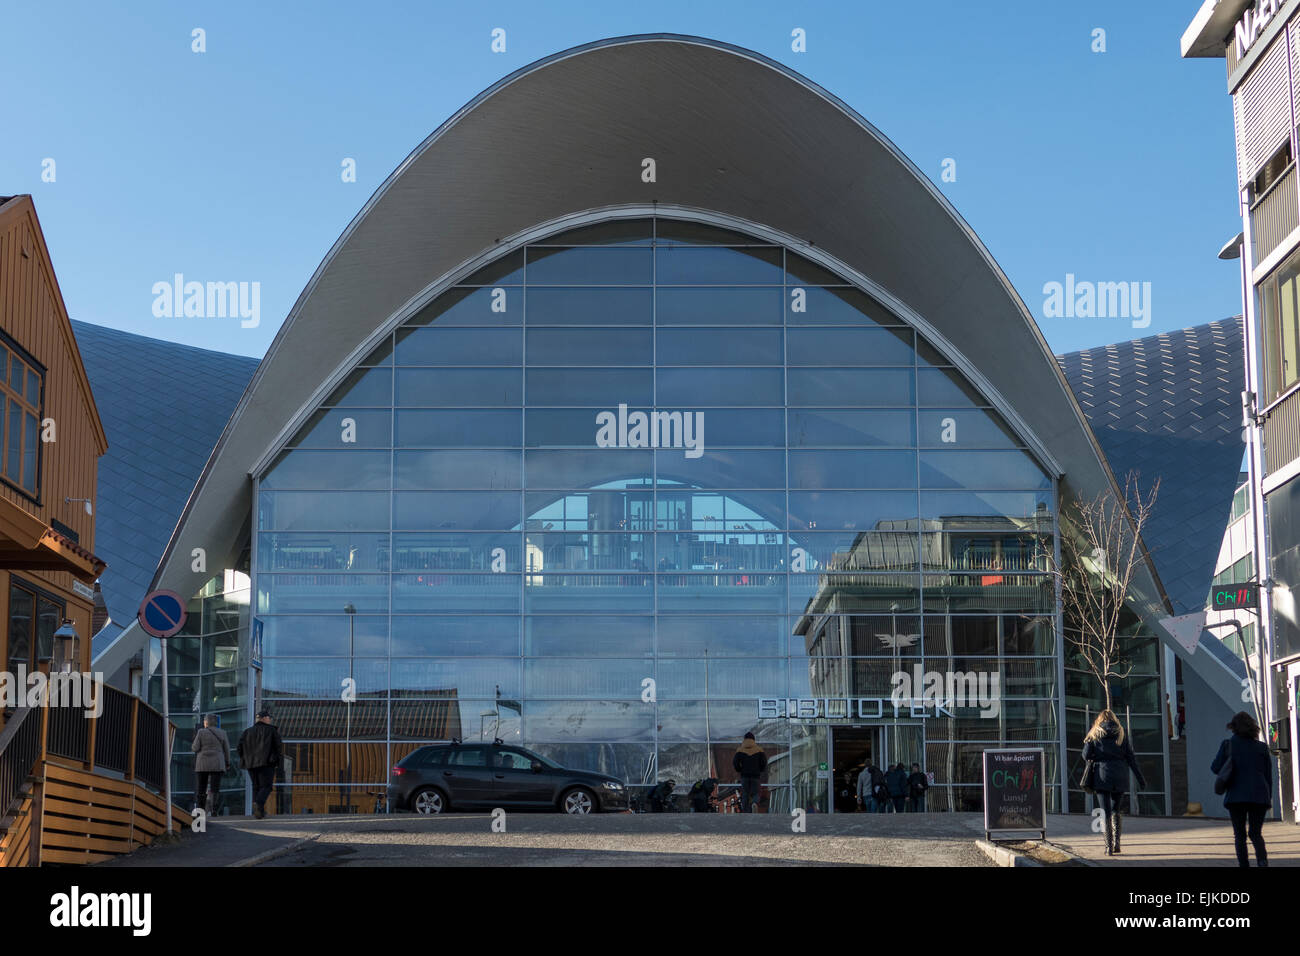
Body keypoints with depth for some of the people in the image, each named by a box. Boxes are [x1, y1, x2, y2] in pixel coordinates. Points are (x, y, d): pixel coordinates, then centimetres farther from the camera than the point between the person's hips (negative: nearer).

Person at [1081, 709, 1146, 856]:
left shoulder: (1094, 734, 4)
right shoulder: (1121, 734, 7)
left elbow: (1086, 755, -2)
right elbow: (1131, 758, 4)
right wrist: (1141, 779, 6)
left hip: (1102, 777, -2)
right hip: (1120, 778, 2)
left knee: (1106, 812, 0)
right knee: (1117, 811, 15)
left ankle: (1109, 847, -5)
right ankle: (1116, 843, 3)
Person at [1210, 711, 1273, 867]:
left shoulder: (1228, 744, -1)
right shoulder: (1262, 747, 5)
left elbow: (1215, 768, -1)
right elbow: (1268, 775, 6)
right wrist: (1269, 798, 13)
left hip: (1236, 796, -2)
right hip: (1259, 796, 2)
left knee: (1240, 835, 8)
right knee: (1256, 833, 7)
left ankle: (1244, 863, -1)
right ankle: (1262, 859, -19)